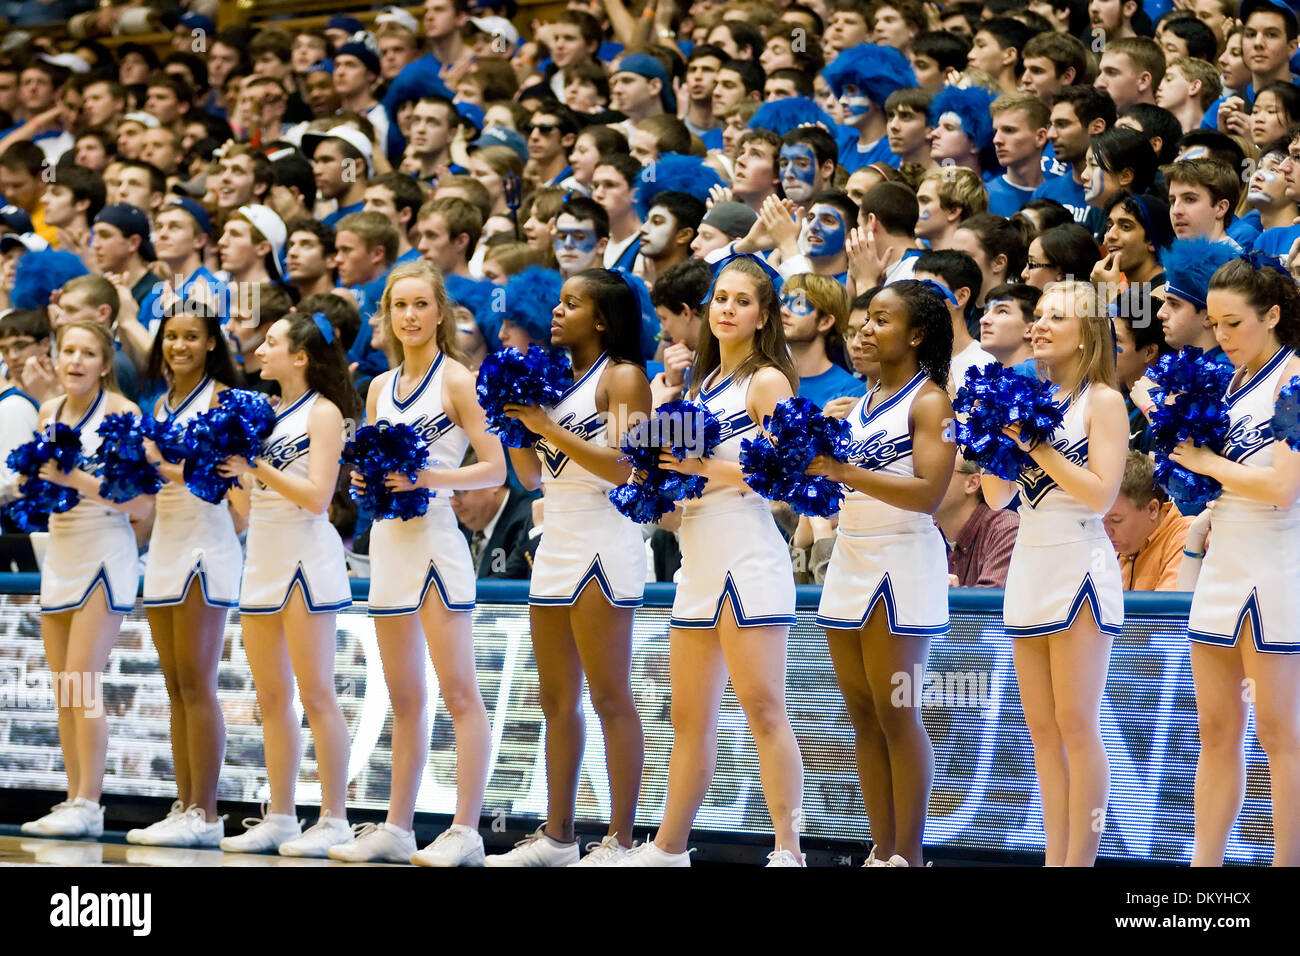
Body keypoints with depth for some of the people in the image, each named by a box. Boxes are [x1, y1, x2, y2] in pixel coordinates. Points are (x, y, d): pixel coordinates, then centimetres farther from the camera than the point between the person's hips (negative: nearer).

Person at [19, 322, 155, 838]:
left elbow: (142, 504, -15)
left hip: (104, 552, -7)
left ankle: (88, 806, -10)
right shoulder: (49, 411, 9)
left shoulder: (120, 412, -11)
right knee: (64, 692, 4)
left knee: (83, 682, -12)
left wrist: (77, 480, -22)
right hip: (58, 555, 7)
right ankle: (72, 801, 7)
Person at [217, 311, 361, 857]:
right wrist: (234, 468, 1)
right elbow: (246, 506, 17)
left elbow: (317, 497, -15)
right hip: (261, 557, 8)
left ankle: (334, 821, -5)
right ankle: (279, 818, 13)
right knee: (271, 697, 8)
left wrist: (256, 466, -15)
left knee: (315, 694, -7)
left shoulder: (323, 412, -5)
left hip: (304, 556, -8)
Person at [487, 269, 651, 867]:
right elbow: (531, 476, 18)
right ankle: (557, 836, 13)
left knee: (609, 699, -7)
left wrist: (548, 427, -16)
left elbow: (623, 467, -16)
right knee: (558, 701, 9)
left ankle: (620, 841, -6)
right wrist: (513, 419, 3)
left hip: (602, 542, -8)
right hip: (555, 542, 8)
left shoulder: (623, 376, -5)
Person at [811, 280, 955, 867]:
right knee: (863, 713, 6)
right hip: (849, 556, 8)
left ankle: (908, 857, -3)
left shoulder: (930, 400, -6)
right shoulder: (863, 401, 17)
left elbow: (928, 493, -17)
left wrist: (843, 470, -22)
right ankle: (881, 852, 9)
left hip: (900, 563, -8)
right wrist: (811, 457, 1)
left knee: (896, 714, -6)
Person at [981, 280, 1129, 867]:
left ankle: (1080, 862, -4)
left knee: (1076, 725, -7)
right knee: (1042, 729, 6)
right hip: (1028, 565, 7)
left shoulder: (1103, 401, -4)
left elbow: (1102, 493, -13)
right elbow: (997, 496, 13)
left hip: (1079, 566, -7)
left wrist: (1037, 444, -14)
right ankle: (1056, 858, 9)